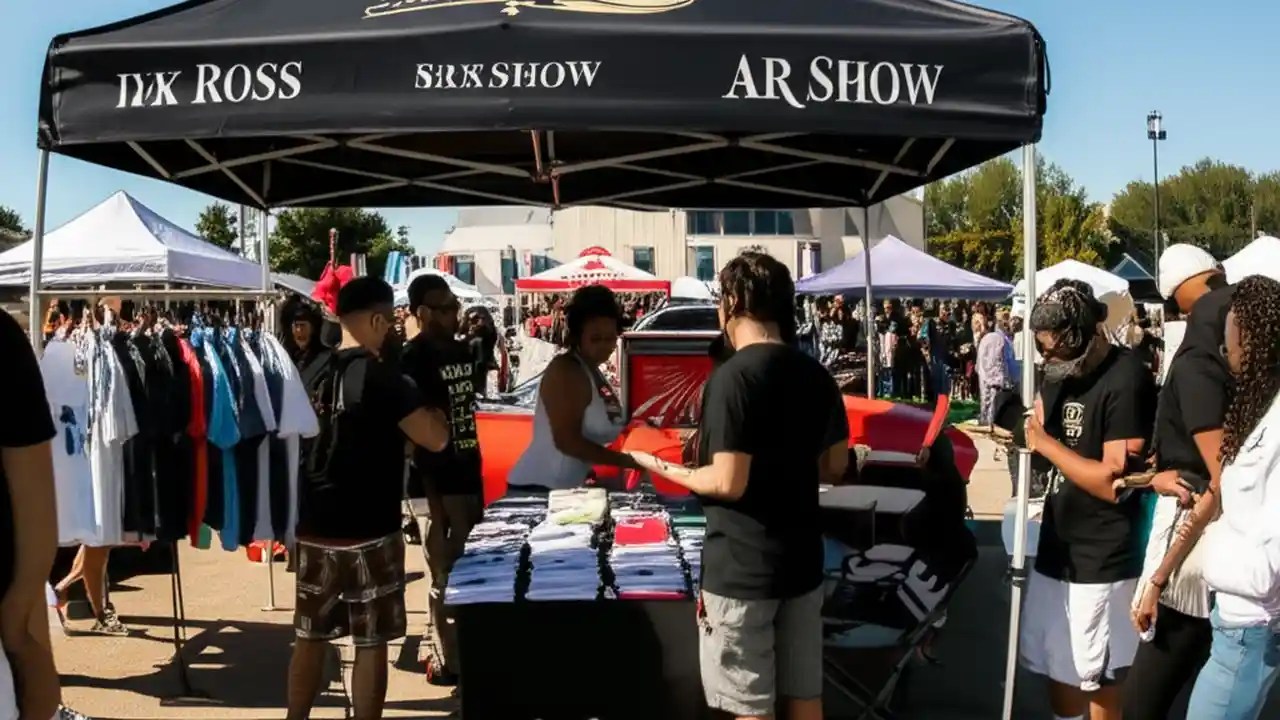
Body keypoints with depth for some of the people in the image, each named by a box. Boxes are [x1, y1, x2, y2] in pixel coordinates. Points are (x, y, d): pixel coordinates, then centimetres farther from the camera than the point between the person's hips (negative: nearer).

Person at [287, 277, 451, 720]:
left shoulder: (313, 373, 6)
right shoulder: (381, 376, -15)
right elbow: (436, 439, -17)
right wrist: (432, 412, 3)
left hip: (314, 526, 7)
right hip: (369, 532, -6)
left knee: (310, 636, 16)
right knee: (371, 643, 4)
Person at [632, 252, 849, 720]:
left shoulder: (732, 376, -17)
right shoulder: (817, 375, 4)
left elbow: (728, 483, -20)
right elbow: (834, 468, 8)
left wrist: (665, 470, -5)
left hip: (742, 567, -7)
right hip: (802, 560, 7)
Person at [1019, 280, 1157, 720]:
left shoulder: (1126, 381, -20)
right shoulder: (1061, 371, 6)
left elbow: (1114, 482, -24)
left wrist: (1046, 444, -19)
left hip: (1103, 557, -8)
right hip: (1057, 544, 8)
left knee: (1097, 676, 7)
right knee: (1055, 663, 20)